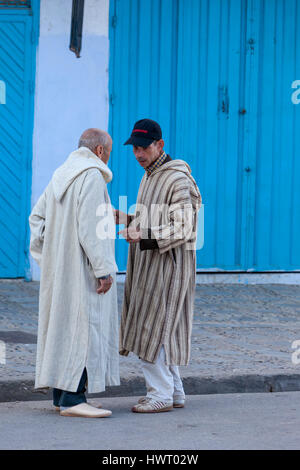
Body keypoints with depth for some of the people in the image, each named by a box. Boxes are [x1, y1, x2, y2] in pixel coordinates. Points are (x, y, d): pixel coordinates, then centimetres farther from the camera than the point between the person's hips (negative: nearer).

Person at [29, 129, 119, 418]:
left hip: (58, 269, 10)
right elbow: (90, 227, -21)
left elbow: (37, 217, 19)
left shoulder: (60, 175, 15)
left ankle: (61, 395, 15)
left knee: (63, 325, 12)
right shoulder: (92, 176, -14)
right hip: (82, 268, -10)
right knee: (84, 327, -10)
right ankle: (72, 399, -14)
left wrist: (46, 255, 17)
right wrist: (104, 269, -20)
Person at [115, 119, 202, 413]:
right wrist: (122, 217, 8)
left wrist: (144, 235, -30)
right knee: (159, 331, 12)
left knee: (151, 329, -9)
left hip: (168, 264, -10)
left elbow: (182, 229, -21)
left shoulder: (177, 180, -16)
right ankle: (175, 393, 19)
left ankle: (161, 394, -3)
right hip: (148, 264, 10)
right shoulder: (149, 176, 15)